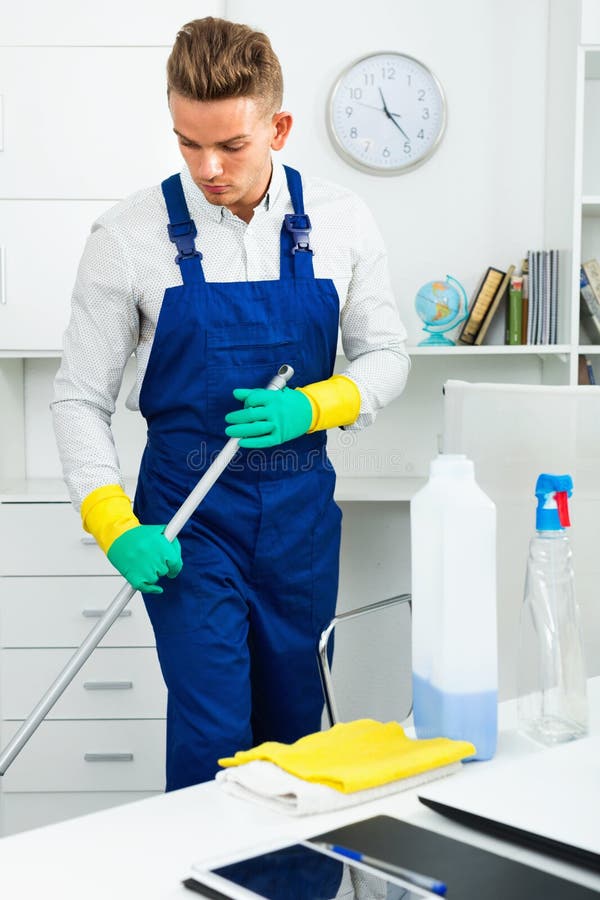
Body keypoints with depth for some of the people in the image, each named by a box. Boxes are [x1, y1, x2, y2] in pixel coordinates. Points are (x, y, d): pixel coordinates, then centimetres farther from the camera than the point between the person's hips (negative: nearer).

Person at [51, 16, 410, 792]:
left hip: (302, 504, 3)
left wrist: (309, 406, -13)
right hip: (189, 510, -2)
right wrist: (115, 526, -15)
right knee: (211, 735, -5)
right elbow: (79, 397, -3)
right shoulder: (130, 235, -8)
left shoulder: (341, 222, -2)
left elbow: (386, 355, 7)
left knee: (294, 727, 13)